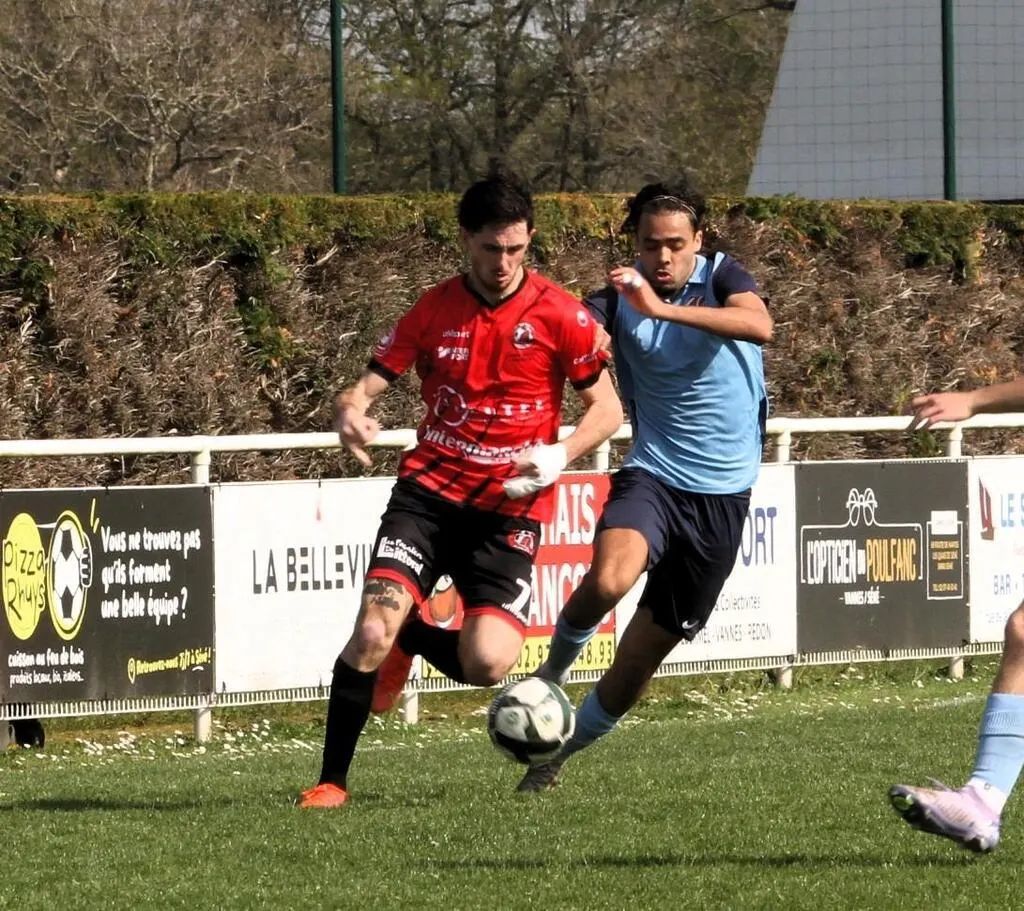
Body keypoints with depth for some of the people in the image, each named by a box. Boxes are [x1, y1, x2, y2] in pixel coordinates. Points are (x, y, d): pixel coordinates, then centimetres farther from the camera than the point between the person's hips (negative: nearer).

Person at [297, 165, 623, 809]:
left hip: (510, 509, -1)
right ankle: (332, 781, -5)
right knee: (374, 627, -20)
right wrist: (353, 413, -22)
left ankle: (410, 637, 19)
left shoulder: (560, 315, -3)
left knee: (487, 666, -17)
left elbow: (607, 409, 3)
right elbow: (368, 386, 3)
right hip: (428, 492, 1)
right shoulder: (434, 311, 3)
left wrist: (559, 456, -16)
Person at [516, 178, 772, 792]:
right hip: (653, 475, 0)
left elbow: (760, 327, -27)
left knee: (643, 655, 5)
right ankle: (553, 671, -4)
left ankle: (565, 749, 28)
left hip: (723, 493, 1)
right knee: (609, 580, -33)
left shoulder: (721, 277, -5)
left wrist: (663, 308, -37)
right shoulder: (619, 299, -3)